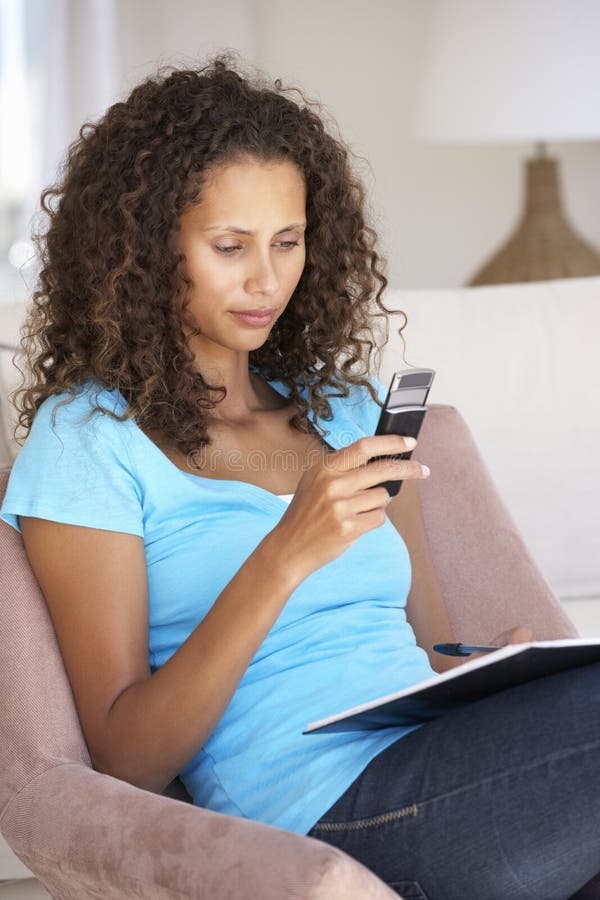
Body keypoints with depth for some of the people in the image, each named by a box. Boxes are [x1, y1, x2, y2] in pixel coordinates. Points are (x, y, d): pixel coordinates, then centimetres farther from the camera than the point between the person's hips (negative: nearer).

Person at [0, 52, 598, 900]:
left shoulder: (346, 407, 21)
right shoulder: (88, 437, 3)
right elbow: (126, 759, -5)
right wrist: (283, 558, -17)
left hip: (447, 752, 6)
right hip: (329, 806, -6)